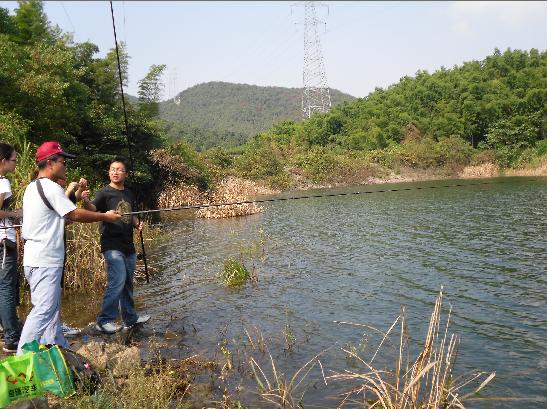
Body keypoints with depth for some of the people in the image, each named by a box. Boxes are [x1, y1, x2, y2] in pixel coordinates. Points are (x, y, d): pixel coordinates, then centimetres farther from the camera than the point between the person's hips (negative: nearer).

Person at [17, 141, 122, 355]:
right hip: (45, 261, -10)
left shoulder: (32, 187, 14)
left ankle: (58, 348, 28)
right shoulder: (51, 188, -15)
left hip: (35, 259, 10)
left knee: (52, 306, 18)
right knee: (43, 311, -8)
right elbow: (75, 215, -12)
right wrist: (105, 216, -1)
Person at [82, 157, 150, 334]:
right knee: (117, 281, -16)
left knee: (128, 283, 15)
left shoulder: (129, 194, 13)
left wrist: (137, 224, 4)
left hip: (128, 245, 7)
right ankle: (104, 320, -4)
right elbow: (93, 209, -25)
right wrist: (86, 201, -46)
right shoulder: (104, 193, -6)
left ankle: (130, 318, 28)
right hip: (112, 245, -7)